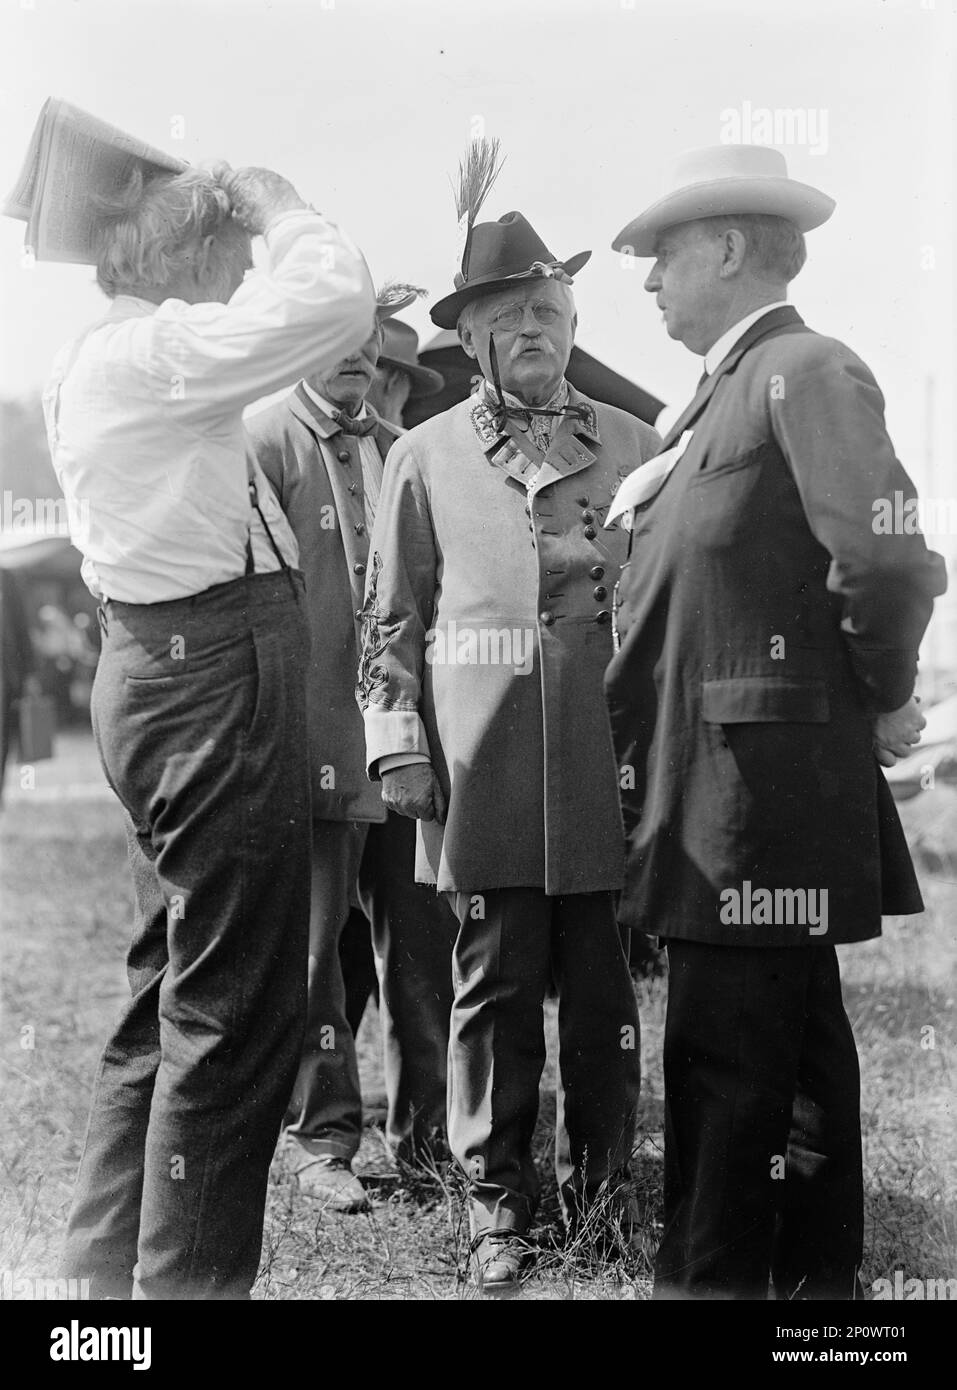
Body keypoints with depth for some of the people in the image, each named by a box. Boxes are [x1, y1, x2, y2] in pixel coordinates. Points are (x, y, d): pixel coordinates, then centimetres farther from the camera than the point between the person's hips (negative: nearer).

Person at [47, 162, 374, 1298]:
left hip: (164, 674, 11)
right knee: (230, 1012, -4)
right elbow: (334, 300, -23)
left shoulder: (93, 364, 16)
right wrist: (273, 202, -6)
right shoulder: (147, 353, -15)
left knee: (171, 994, 18)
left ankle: (109, 1265, 28)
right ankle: (188, 1278, 4)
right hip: (216, 680, -11)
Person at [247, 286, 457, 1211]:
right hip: (316, 740, -5)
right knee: (313, 939, 2)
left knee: (423, 941, 8)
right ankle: (321, 1139, 12)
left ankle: (427, 1130, 19)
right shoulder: (261, 445, -2)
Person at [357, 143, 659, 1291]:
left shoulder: (635, 446, 11)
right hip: (481, 776, -1)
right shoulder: (424, 456, 9)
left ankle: (600, 1185, 20)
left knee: (602, 990, 6)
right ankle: (496, 1199, 14)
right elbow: (391, 616, 9)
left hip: (609, 767, 1)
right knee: (494, 987, 3)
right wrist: (398, 743, 1)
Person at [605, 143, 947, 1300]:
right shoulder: (727, 390, 19)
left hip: (761, 772, -10)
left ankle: (714, 1273, 3)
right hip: (714, 772, 10)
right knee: (797, 1036, 16)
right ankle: (815, 1268, 27)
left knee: (728, 1049, -5)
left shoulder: (804, 373, -12)